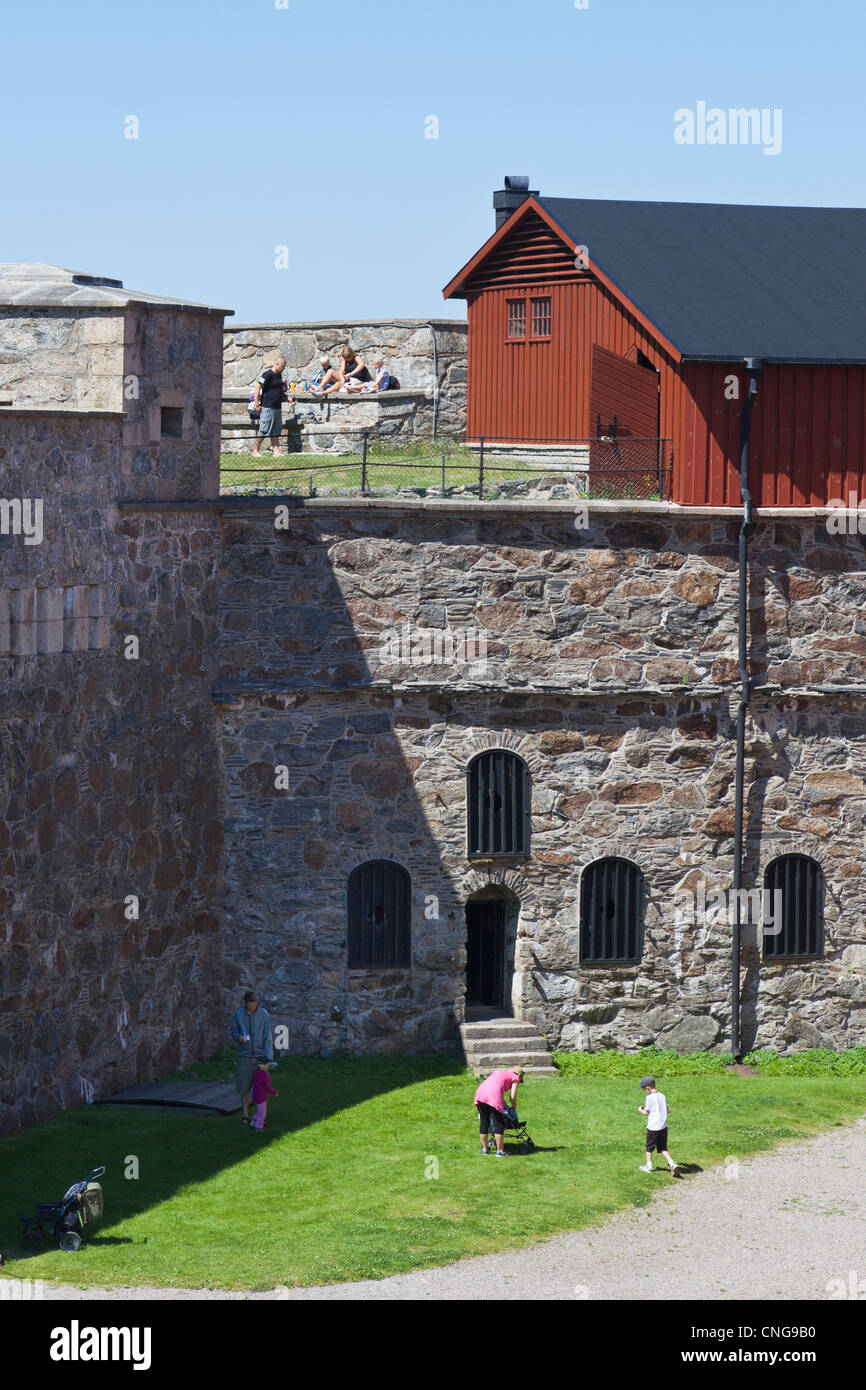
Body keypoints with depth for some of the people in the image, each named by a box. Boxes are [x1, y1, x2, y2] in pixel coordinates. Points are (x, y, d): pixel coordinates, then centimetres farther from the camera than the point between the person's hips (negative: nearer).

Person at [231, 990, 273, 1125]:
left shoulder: (263, 1014, -5)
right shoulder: (239, 1015, -3)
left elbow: (267, 1037, -4)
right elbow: (234, 1032, 7)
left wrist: (268, 1057, -10)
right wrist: (238, 1038, -18)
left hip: (260, 1055, -1)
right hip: (244, 1056, 1)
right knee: (244, 1087, 1)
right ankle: (246, 1116, 11)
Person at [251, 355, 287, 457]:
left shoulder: (279, 375, 15)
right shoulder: (267, 374, -12)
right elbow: (257, 388, -14)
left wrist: (286, 397, 14)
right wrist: (257, 404, -16)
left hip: (277, 407, 9)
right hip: (268, 407, -9)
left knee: (276, 432, 6)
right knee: (263, 431, -4)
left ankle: (276, 451, 6)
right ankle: (256, 451, 5)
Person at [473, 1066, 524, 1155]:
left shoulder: (501, 1072, 35)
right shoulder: (515, 1078, 15)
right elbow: (512, 1097, 10)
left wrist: (505, 1105, 51)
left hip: (480, 1092, 7)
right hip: (493, 1095, -7)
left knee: (484, 1122, 15)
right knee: (499, 1124, -1)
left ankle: (485, 1148, 23)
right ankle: (500, 1151, -1)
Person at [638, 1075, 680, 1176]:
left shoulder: (650, 1097, -14)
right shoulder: (661, 1096, 6)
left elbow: (646, 1112, -10)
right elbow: (668, 1110, 9)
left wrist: (640, 1109, 9)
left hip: (653, 1127, -6)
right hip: (663, 1127, 6)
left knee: (649, 1147, 12)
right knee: (663, 1148, 12)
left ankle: (649, 1166, 22)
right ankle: (672, 1164, -4)